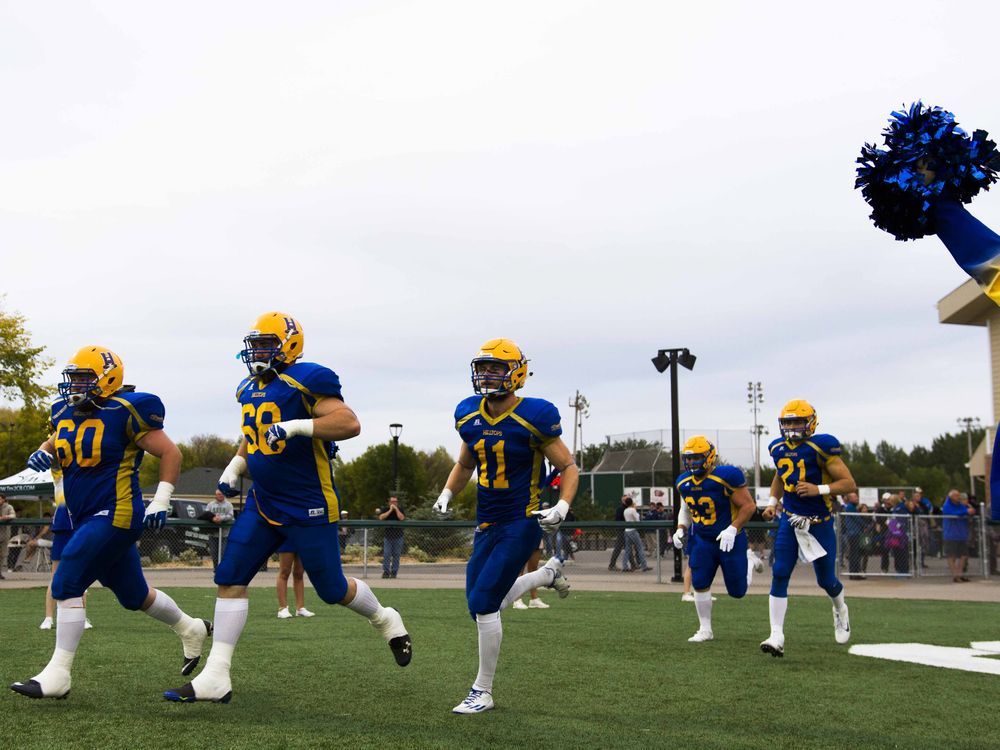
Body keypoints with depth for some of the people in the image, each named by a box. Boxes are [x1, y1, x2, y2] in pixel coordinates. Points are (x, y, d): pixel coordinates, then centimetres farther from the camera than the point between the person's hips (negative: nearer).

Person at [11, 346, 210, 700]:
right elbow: (55, 441, 28)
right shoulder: (66, 413, 7)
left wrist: (160, 503, -13)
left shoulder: (124, 412, -14)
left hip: (115, 515, -8)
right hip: (87, 520, 8)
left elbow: (170, 452, -9)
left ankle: (57, 674, -8)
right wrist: (43, 452, 4)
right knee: (134, 595, 19)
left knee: (66, 584, -15)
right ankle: (192, 629, 41)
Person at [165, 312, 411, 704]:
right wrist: (234, 467, 15)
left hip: (309, 508, -7)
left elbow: (350, 423, -26)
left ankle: (386, 621, 35)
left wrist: (296, 426, -32)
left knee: (332, 589, 4)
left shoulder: (305, 382, -15)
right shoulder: (249, 388, 11)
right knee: (230, 579, -2)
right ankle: (215, 678, 1)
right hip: (263, 504, 8)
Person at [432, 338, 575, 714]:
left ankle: (482, 691, 5)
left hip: (521, 524, -7)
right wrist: (447, 494, 5)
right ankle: (548, 573, 37)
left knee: (483, 605, -12)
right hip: (486, 525, 7)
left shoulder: (533, 418, -14)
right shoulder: (469, 415, 3)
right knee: (483, 606, 12)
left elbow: (569, 467, -5)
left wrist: (562, 506, -20)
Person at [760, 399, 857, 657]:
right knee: (779, 575, -10)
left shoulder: (820, 448, -17)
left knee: (826, 580, 10)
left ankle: (840, 609, 46)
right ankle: (776, 637, -8)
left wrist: (819, 489, -27)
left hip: (819, 523, -4)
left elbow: (849, 484, -15)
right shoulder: (778, 449, 2)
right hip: (789, 521, 4)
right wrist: (772, 502, 11)